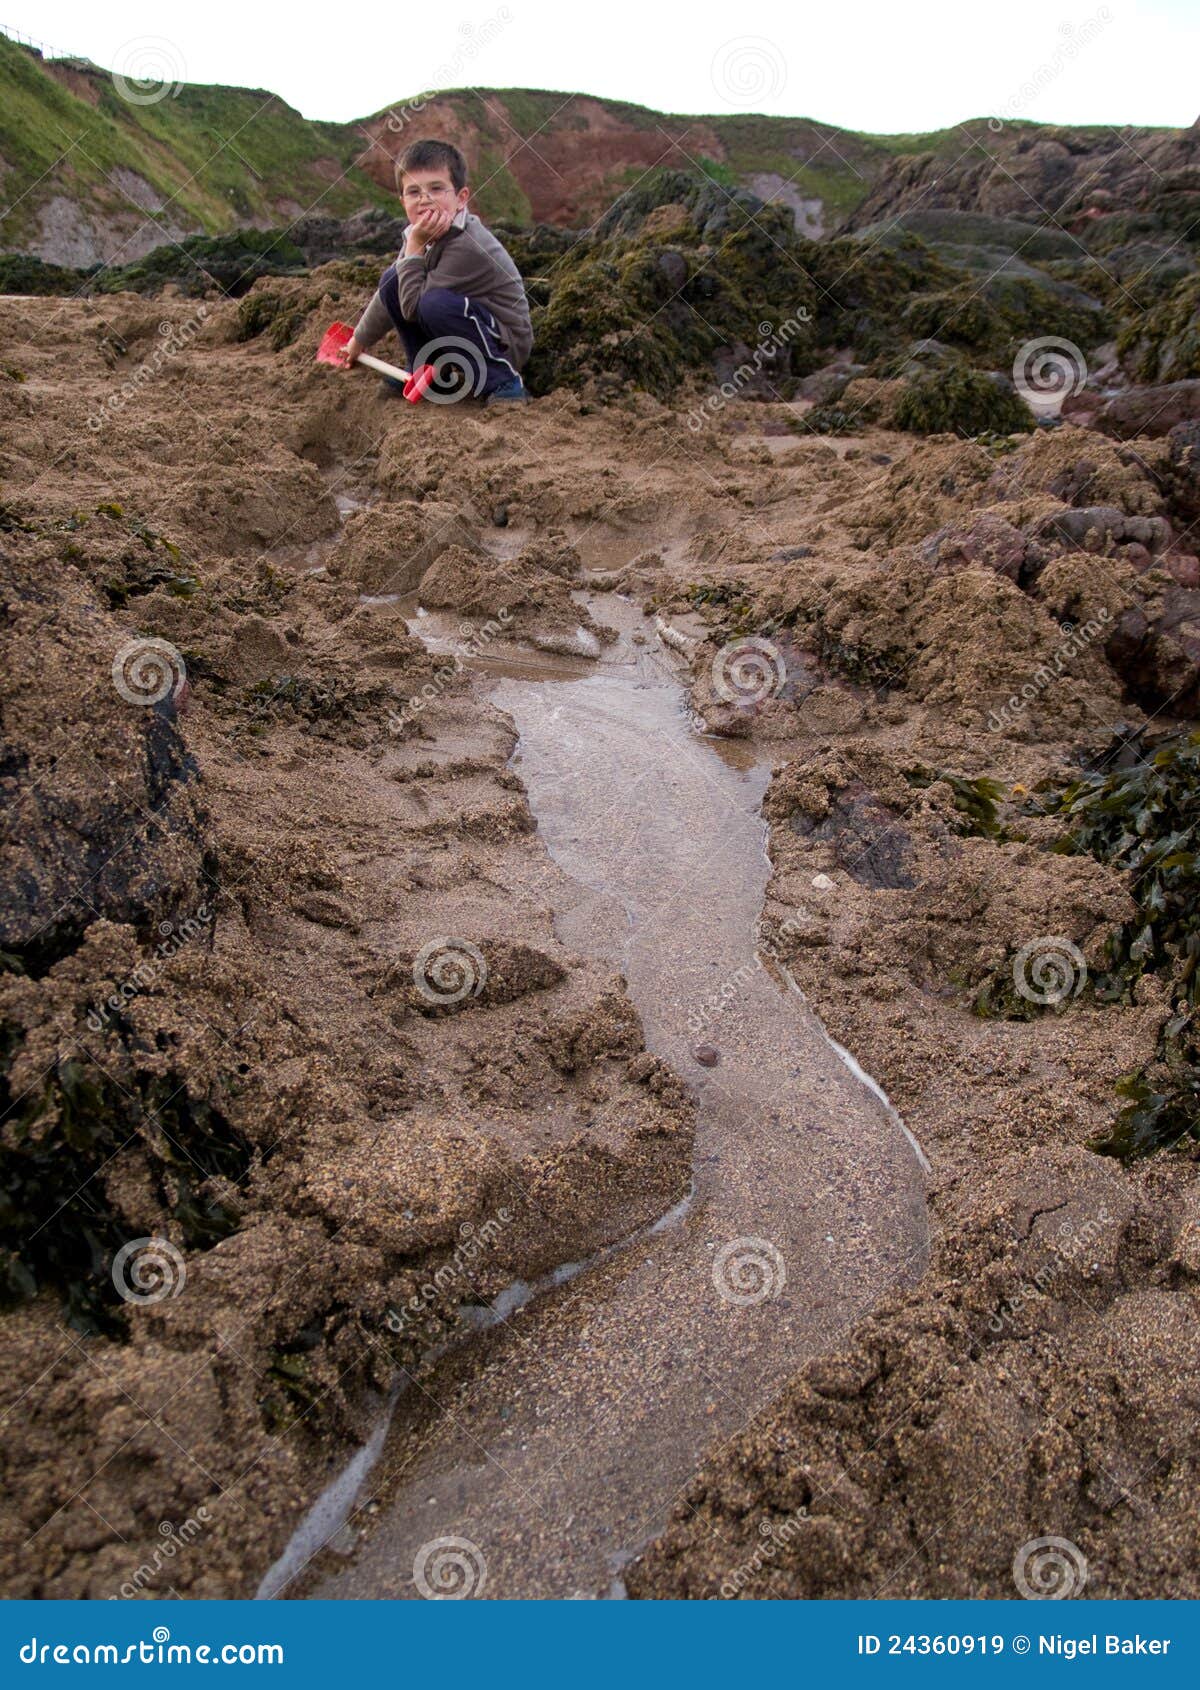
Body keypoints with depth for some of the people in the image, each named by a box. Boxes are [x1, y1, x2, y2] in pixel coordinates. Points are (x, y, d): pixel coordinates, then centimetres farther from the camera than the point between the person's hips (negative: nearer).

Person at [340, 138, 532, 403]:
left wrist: (414, 247, -21)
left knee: (433, 304, -33)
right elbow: (390, 294, 13)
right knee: (392, 280, 0)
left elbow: (413, 307, -23)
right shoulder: (426, 234, -1)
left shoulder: (467, 245, -27)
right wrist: (359, 340, 19)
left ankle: (503, 382, -17)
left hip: (505, 344, -8)